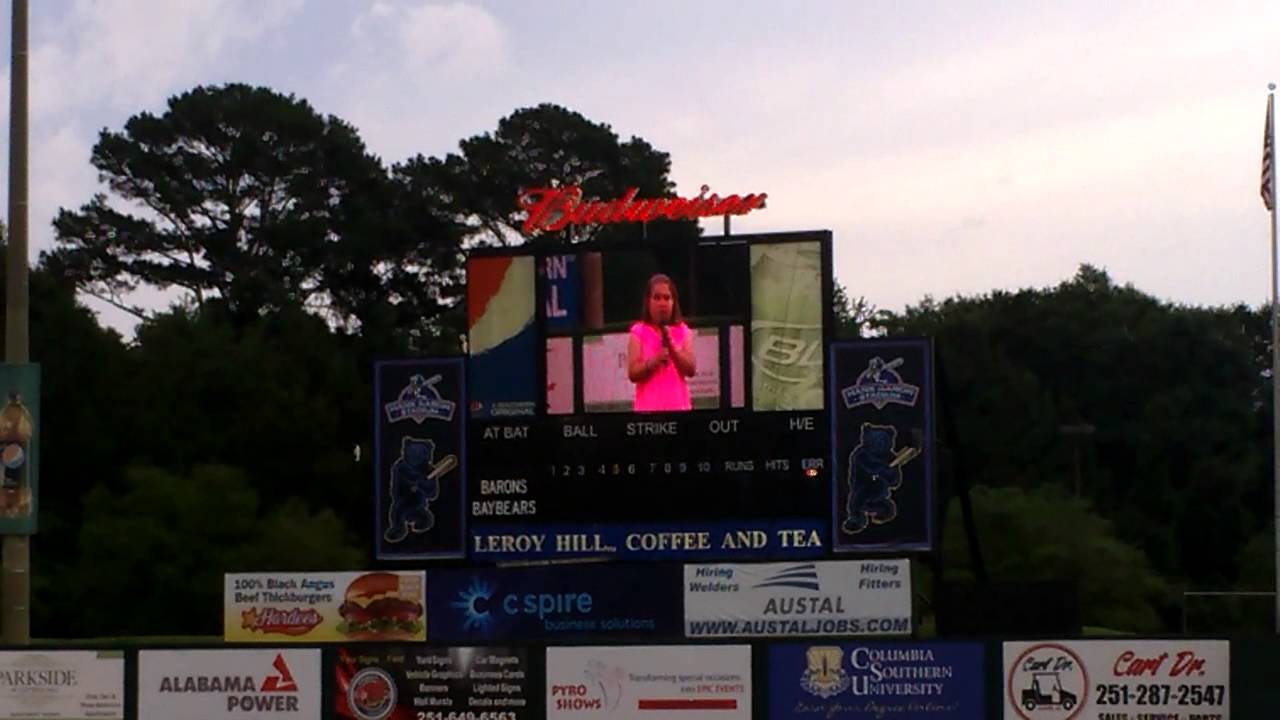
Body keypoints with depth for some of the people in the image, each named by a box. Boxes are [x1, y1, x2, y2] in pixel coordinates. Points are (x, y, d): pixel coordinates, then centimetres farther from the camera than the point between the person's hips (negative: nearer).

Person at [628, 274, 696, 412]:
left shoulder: (683, 331, 9)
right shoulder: (639, 332, 3)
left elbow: (691, 369, 0)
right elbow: (633, 373, -4)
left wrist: (672, 346, -11)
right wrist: (654, 361, -19)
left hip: (679, 406, 2)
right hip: (649, 407, -2)